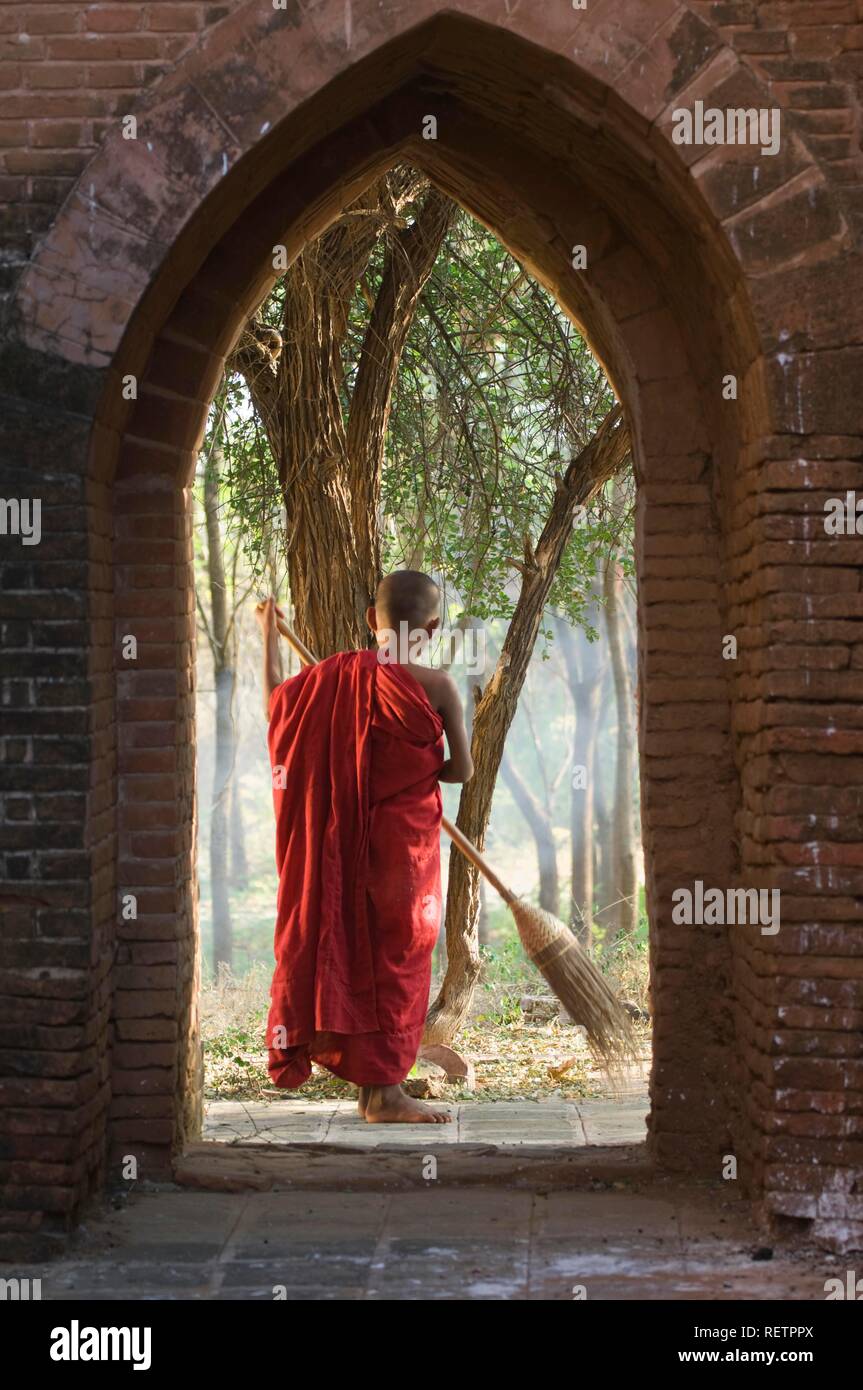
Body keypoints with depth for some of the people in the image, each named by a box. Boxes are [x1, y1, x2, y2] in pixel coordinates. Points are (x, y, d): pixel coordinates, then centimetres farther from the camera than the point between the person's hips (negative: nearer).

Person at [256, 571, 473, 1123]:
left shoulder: (334, 675, -1)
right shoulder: (436, 685, -13)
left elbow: (276, 700, 17)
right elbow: (462, 770, -5)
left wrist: (269, 636, 31)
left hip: (343, 844, 4)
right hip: (405, 842, -4)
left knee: (348, 946, 14)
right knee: (397, 954, 3)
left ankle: (371, 1080, 22)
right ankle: (385, 1090, 5)